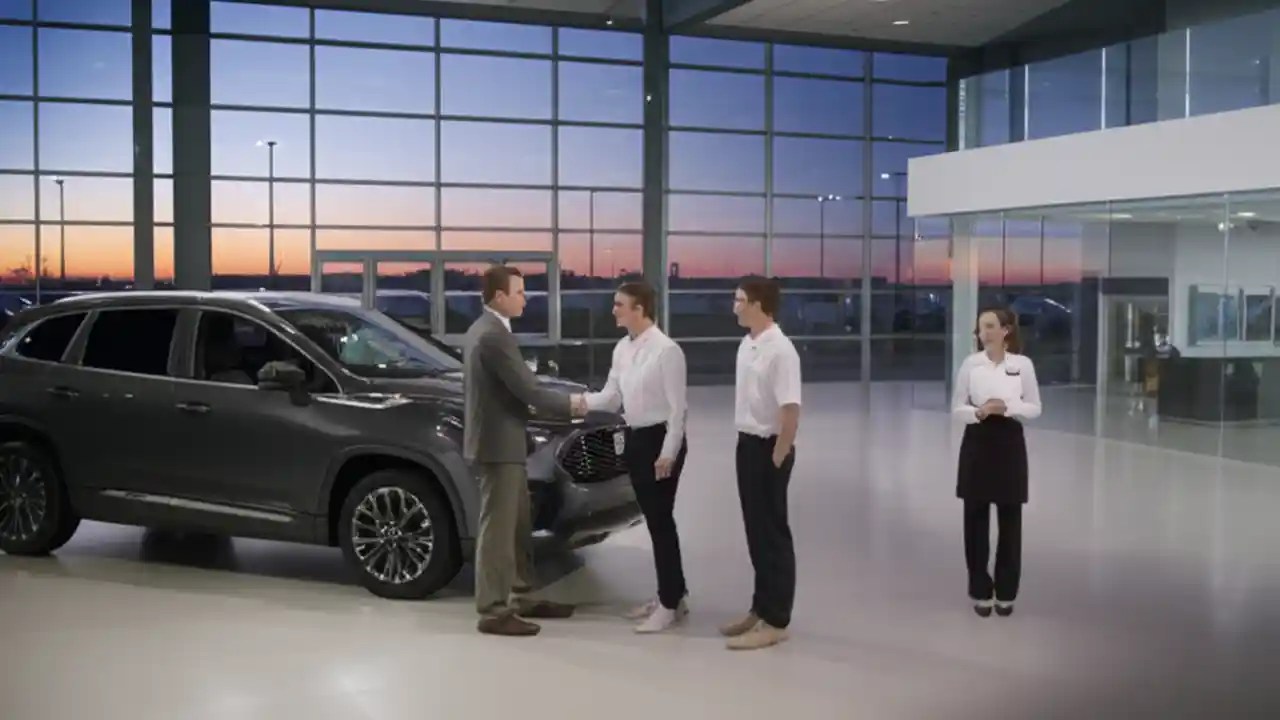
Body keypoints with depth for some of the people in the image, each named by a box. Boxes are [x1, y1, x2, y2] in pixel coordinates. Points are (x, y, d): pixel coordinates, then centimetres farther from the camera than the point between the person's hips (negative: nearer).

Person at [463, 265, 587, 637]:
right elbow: (527, 390, -20)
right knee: (498, 527, -4)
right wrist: (569, 404, -5)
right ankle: (493, 611, 2)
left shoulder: (482, 329, 12)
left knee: (518, 524, 17)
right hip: (499, 443, -10)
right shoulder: (494, 336, -20)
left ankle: (521, 597, 26)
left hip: (502, 440, 10)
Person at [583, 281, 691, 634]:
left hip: (660, 439, -8)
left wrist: (668, 453, -18)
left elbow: (677, 406, -17)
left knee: (662, 521, -2)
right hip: (635, 438, 8)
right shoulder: (622, 349, 7)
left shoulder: (666, 349, -18)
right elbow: (611, 398, 9)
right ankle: (671, 593, 29)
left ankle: (670, 604, 8)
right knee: (654, 521, 15)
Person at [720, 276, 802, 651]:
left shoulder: (780, 350, -20)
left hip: (768, 448, -9)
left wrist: (776, 459, -19)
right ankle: (760, 609, 28)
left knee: (772, 535, 0)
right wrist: (746, 446, 15)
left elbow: (791, 411, -23)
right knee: (755, 532, 16)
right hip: (747, 445, 9)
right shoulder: (746, 344, 8)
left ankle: (775, 621, 9)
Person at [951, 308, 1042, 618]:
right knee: (976, 519, 4)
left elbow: (1034, 408, 2)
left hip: (1010, 443, 0)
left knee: (1010, 520, 4)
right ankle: (981, 592, 16)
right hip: (977, 442, 1)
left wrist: (1006, 407, -16)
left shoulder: (1023, 364, -2)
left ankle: (1006, 593, 18)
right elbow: (957, 408, 3)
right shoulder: (970, 364, -1)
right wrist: (979, 412, -17)